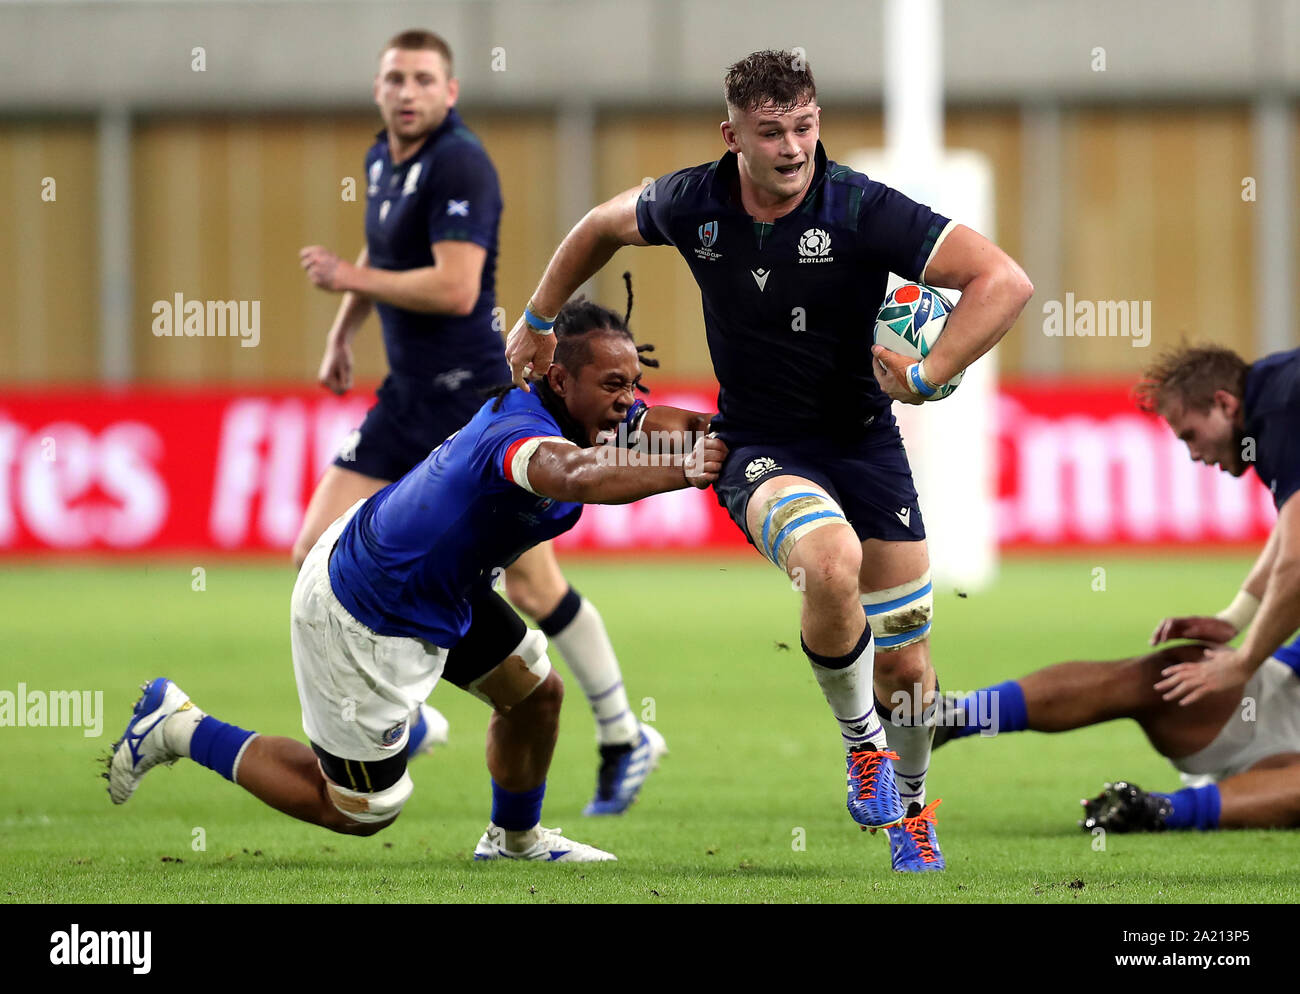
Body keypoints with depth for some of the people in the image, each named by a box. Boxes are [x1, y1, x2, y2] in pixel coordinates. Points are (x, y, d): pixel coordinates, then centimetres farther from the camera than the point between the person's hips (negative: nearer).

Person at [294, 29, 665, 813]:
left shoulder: (460, 164, -16)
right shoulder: (384, 159, 11)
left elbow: (455, 288, -25)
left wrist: (350, 278, -16)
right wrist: (342, 335, 27)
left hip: (472, 396, -8)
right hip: (408, 399, 8)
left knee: (531, 584, -3)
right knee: (319, 556, 1)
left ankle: (624, 738, 12)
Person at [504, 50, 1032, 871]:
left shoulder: (863, 210, -18)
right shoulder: (694, 203, -8)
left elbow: (1005, 281, -21)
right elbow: (604, 225, 15)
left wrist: (927, 375, -25)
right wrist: (539, 319, 24)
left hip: (862, 436, 0)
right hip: (760, 447, 0)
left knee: (906, 668, 6)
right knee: (832, 565, -34)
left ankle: (910, 807, 37)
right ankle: (862, 740, -7)